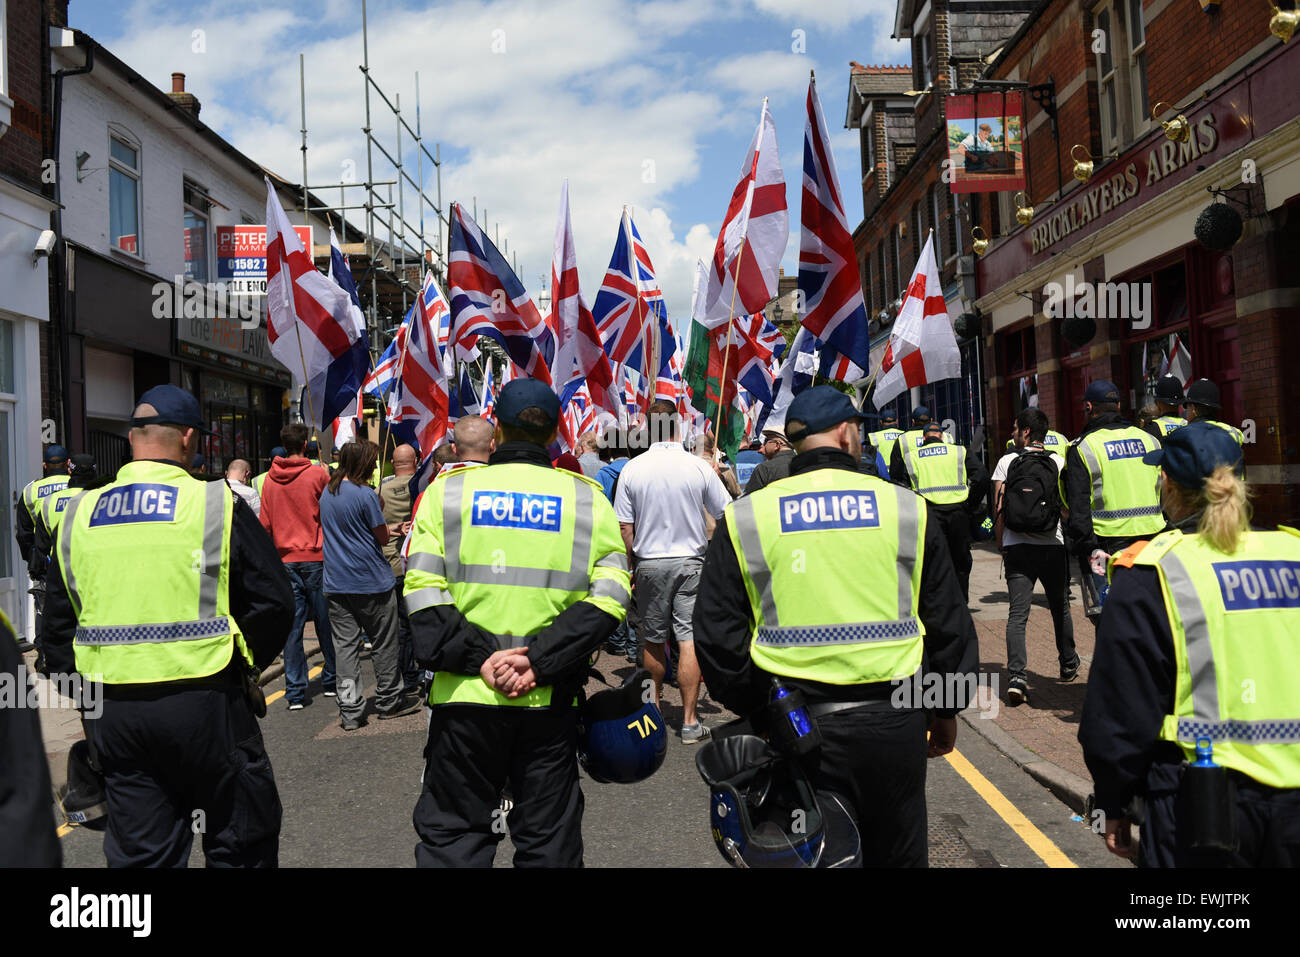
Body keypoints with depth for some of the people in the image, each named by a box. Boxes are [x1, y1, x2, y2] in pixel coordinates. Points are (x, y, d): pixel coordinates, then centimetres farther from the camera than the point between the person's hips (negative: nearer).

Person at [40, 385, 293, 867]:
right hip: (203, 701, -4)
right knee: (242, 842, 13)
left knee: (139, 851, 15)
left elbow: (56, 627, 11)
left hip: (112, 711, 5)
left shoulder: (78, 516, 6)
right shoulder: (216, 504, -8)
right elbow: (274, 601, -8)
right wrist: (243, 665, 7)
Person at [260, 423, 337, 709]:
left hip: (285, 559, 3)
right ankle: (331, 681, 19)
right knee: (325, 621, 9)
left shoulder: (270, 479, 5)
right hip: (316, 557, -3)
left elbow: (265, 524, 9)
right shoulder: (318, 474, -7)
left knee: (292, 626, 4)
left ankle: (295, 691, 4)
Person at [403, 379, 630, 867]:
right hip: (550, 700, 1)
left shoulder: (447, 490, 1)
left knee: (452, 836, 14)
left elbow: (422, 590, -7)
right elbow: (609, 598, -7)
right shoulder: (588, 498, 2)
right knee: (548, 840, 14)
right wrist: (541, 661, -11)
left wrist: (477, 657, -10)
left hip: (465, 696, 0)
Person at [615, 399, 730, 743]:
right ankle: (689, 721, 2)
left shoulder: (632, 469, -5)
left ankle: (654, 706, 30)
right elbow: (727, 514, 1)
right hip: (690, 561, -1)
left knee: (653, 640, 14)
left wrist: (630, 565, 10)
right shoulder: (699, 467, -7)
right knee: (690, 640, 0)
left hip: (649, 563, 1)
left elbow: (625, 527, -2)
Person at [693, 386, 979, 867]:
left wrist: (755, 709, 12)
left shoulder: (743, 519, -1)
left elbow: (717, 635, 0)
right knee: (895, 853, 19)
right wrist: (946, 711, 18)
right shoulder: (906, 508, 1)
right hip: (891, 722, 1)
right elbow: (950, 624, 6)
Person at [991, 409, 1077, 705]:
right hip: (1052, 546, 2)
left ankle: (1016, 676, -17)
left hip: (1017, 547, -1)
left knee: (1017, 614, -4)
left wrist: (1002, 543, 8)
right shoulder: (1059, 462, 2)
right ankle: (1068, 664, 36)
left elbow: (998, 508, -2)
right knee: (1060, 608, 20)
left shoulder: (1007, 462, -1)